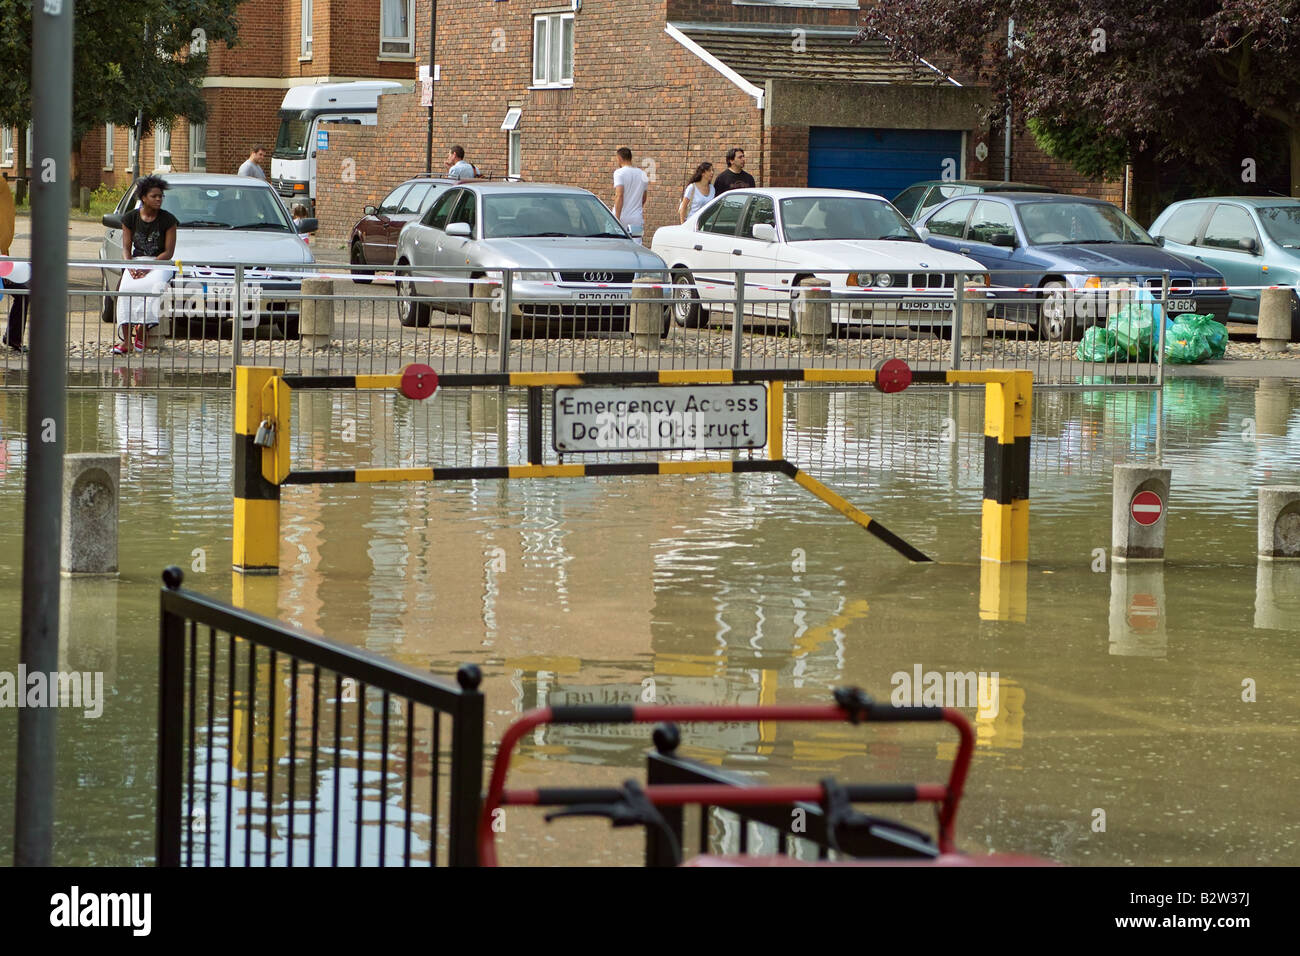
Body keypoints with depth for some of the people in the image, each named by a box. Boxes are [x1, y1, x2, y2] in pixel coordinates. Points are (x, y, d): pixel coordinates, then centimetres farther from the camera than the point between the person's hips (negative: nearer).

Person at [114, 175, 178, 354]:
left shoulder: (167, 220, -3)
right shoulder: (130, 218, 5)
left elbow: (169, 252, -5)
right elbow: (126, 248, 6)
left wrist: (149, 267, -17)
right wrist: (130, 266, -14)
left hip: (160, 263, -2)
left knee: (154, 285, -36)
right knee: (127, 288, -29)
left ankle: (141, 330, -28)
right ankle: (126, 340, -30)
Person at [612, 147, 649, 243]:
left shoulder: (619, 173, -7)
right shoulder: (643, 175, 12)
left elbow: (619, 195, -18)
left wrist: (617, 219, -21)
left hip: (622, 218, -4)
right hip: (637, 220, 4)